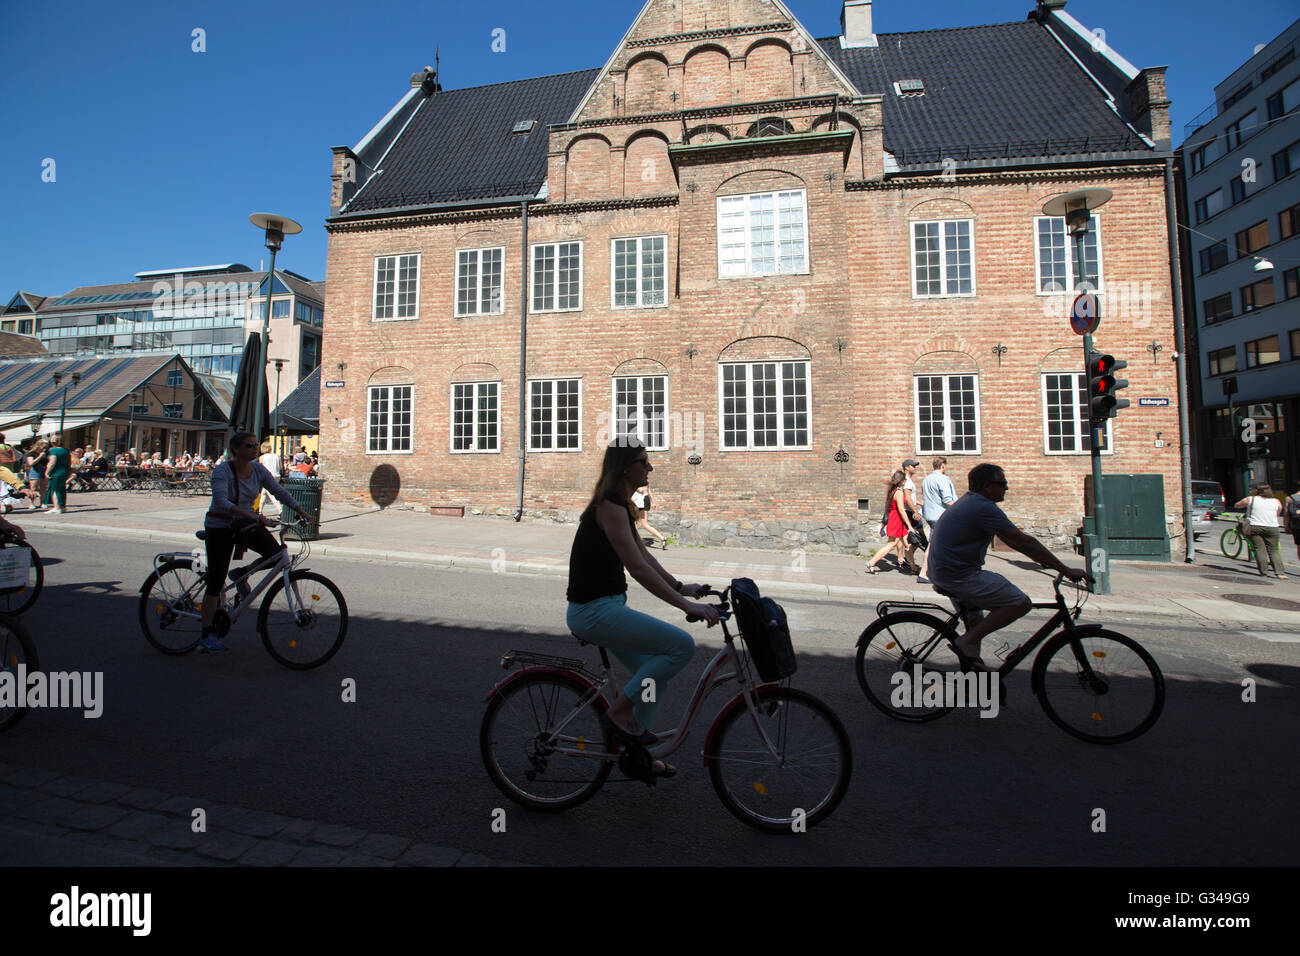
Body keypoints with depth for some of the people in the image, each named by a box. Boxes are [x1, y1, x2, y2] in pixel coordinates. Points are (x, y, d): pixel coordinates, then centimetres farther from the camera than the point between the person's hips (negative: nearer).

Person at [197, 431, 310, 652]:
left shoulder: (258, 470, -3)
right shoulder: (222, 471, -20)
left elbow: (279, 492, 0)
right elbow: (221, 502, -33)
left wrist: (302, 513, -11)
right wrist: (252, 515, -46)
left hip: (244, 526, 5)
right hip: (219, 528, -5)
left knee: (276, 553, -17)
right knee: (216, 581, -3)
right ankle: (206, 636, 7)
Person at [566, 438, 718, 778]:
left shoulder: (621, 504, 12)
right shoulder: (609, 504, -18)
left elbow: (644, 556, 19)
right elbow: (637, 567, -25)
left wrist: (680, 586, 15)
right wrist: (686, 604, -25)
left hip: (606, 606, 10)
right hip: (594, 611, -10)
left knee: (655, 670, 17)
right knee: (682, 645, -15)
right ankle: (619, 711, -1)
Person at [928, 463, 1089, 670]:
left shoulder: (969, 502, 16)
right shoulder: (984, 508, -16)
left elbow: (1010, 539, 22)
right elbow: (1024, 541, -16)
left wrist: (1045, 560, 22)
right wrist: (1066, 570, -11)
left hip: (942, 572, 11)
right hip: (959, 576, -11)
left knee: (976, 625, 25)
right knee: (1021, 603, -8)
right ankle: (967, 642, -8)